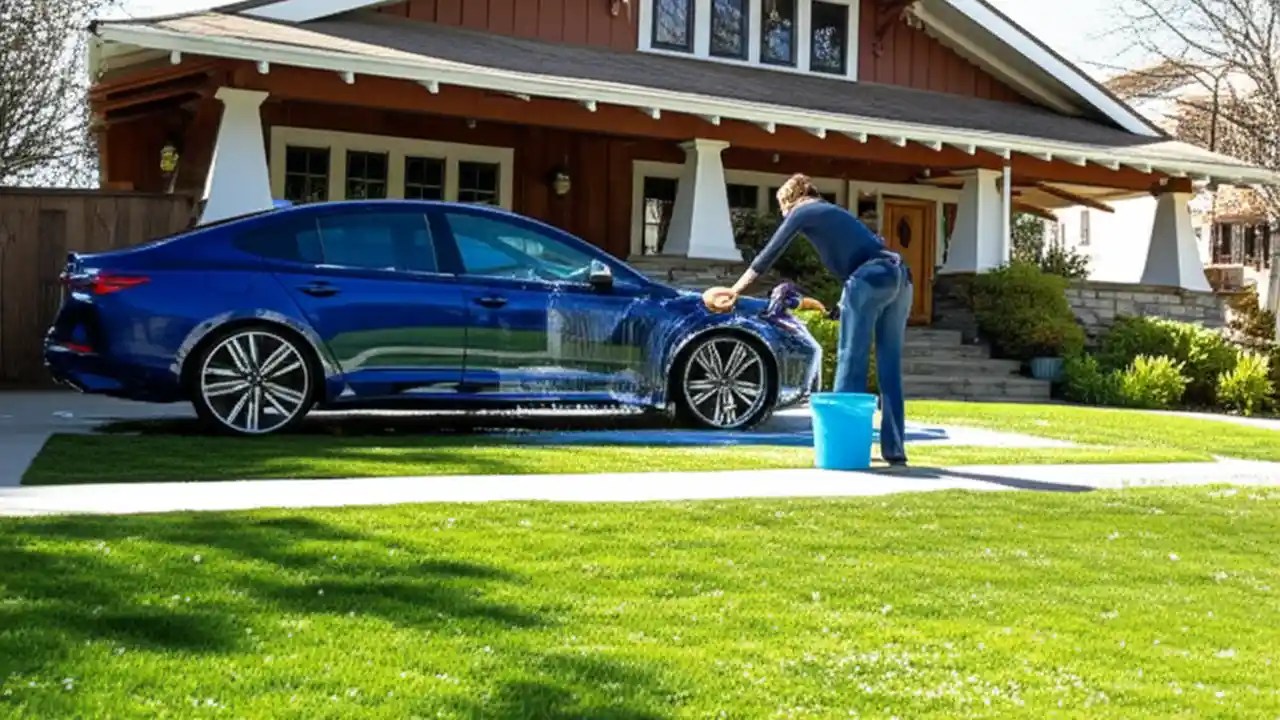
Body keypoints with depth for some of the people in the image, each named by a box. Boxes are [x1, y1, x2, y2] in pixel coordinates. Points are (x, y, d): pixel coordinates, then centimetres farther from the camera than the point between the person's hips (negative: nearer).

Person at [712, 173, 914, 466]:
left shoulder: (802, 212, 12)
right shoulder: (836, 212, 33)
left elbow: (770, 254, 17)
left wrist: (737, 289, 26)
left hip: (870, 279, -7)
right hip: (900, 277, 7)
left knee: (851, 361, -2)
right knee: (890, 368, 8)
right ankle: (894, 449, 9)